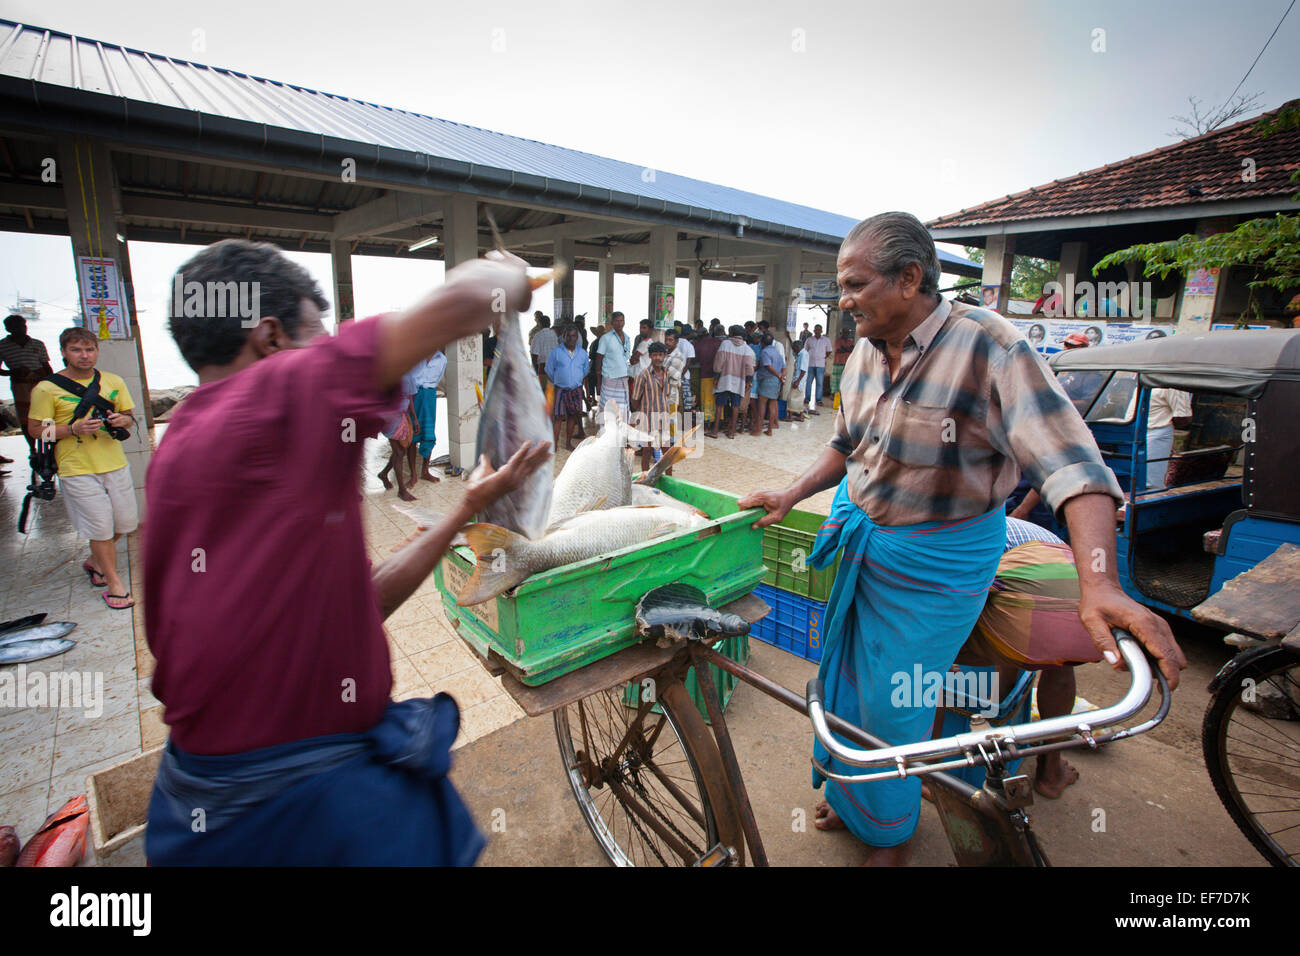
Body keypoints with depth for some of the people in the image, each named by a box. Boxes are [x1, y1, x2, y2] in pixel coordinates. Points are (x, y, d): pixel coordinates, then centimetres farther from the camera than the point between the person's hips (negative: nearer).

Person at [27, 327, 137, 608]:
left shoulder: (113, 382, 6)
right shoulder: (46, 389, -6)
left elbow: (129, 415, 15)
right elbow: (35, 430, -3)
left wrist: (123, 420, -8)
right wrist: (73, 429, -19)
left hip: (115, 464, 4)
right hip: (78, 470, -4)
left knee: (125, 522, 11)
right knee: (101, 526, -1)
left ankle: (95, 561, 38)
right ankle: (113, 581, 13)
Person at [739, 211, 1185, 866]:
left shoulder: (988, 348, -23)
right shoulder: (866, 353, -2)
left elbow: (1072, 466, -29)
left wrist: (1099, 583, -41)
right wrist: (791, 497, 1)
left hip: (935, 559, -6)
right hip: (858, 539, 6)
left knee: (892, 705, 8)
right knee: (844, 677, 20)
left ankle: (891, 829, 40)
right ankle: (845, 795, 49)